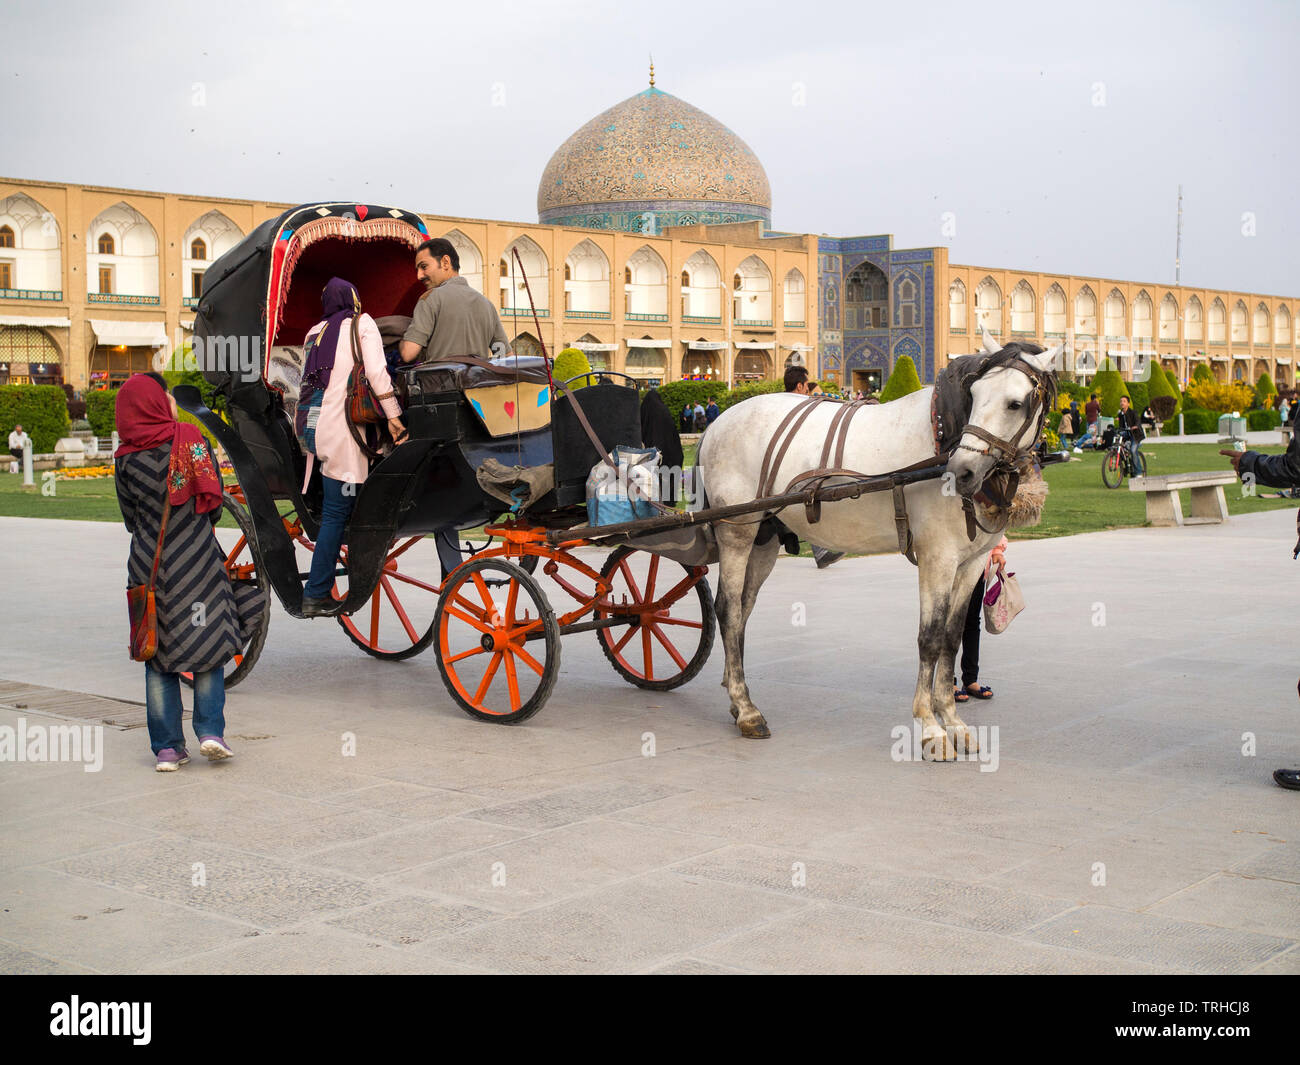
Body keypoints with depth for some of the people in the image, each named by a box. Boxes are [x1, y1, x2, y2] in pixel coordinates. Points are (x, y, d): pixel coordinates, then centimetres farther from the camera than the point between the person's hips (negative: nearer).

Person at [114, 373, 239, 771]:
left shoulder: (125, 459, 0)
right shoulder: (191, 438, -5)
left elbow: (130, 518, 8)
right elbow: (215, 499, 0)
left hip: (149, 569, 1)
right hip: (199, 563, -1)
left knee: (159, 657, 8)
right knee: (208, 648, 11)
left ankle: (167, 747, 7)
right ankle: (211, 731, 0)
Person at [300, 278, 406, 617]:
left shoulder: (315, 332, 17)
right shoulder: (361, 323, 1)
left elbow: (307, 379, 15)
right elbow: (376, 370, -10)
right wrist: (393, 416, -9)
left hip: (317, 424, 6)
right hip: (343, 427, -6)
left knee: (332, 512, 15)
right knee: (336, 513, -5)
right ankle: (316, 595, -6)